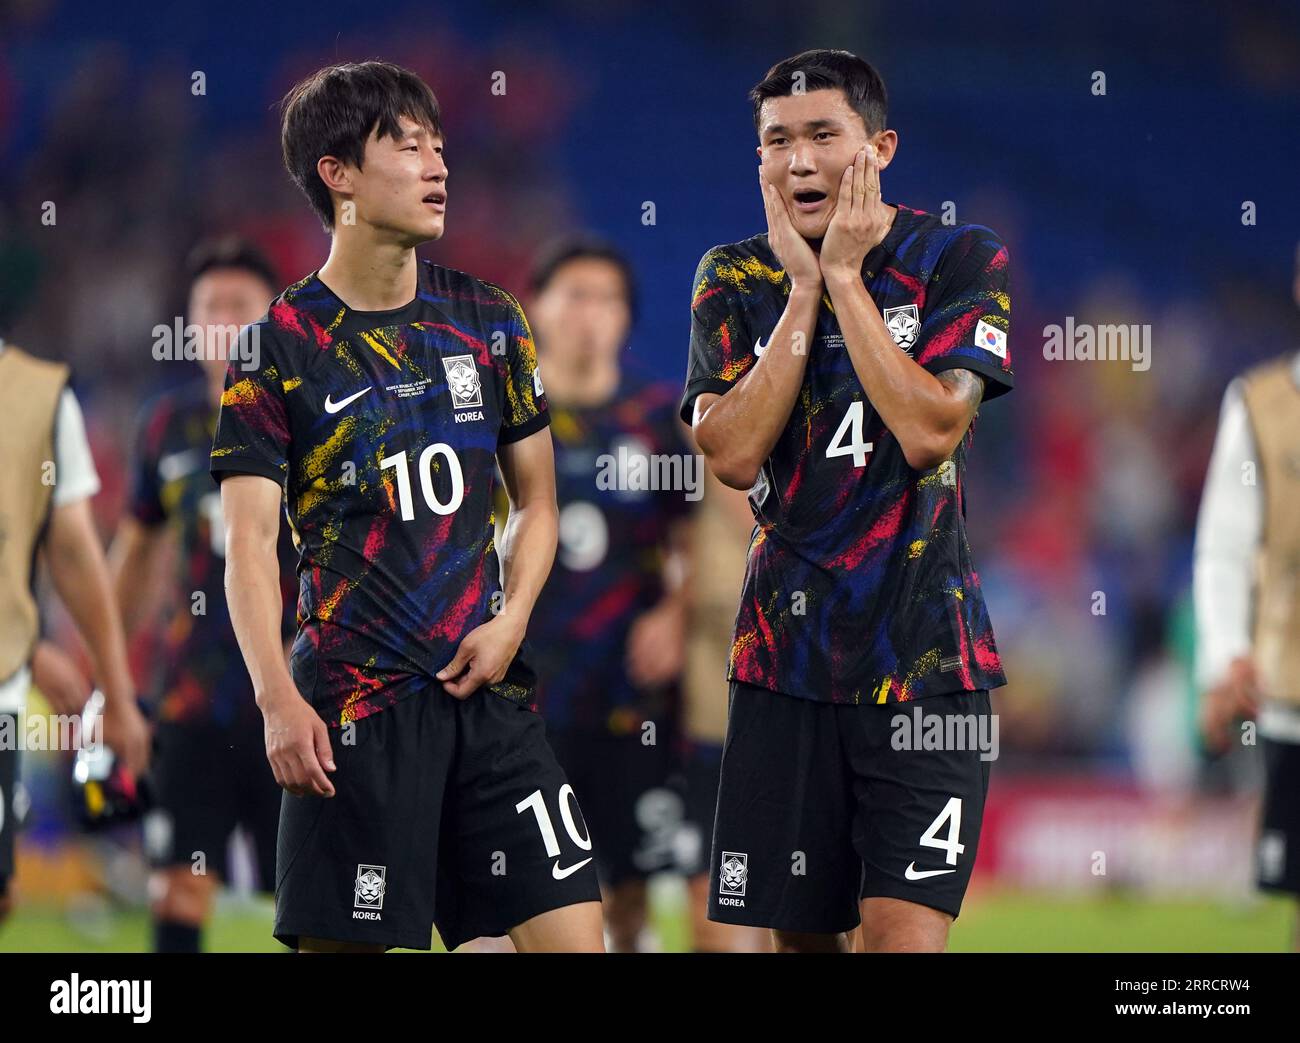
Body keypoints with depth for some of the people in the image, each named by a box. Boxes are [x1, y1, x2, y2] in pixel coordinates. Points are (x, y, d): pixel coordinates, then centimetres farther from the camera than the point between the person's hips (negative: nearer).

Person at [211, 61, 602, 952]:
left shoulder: (487, 321, 10)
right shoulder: (282, 345, -2)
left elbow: (536, 496, 16)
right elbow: (250, 538, -7)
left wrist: (512, 618, -2)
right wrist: (277, 700, -19)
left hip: (489, 688, 4)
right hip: (353, 704, -4)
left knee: (570, 932, -4)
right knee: (342, 942, -3)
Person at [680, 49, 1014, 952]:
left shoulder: (960, 260, -1)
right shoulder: (734, 279, 6)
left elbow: (931, 431, -16)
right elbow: (733, 455, -7)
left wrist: (844, 276, -12)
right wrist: (804, 289, -8)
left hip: (923, 652, -3)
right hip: (785, 653, 3)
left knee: (903, 929, -15)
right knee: (800, 929, 7)